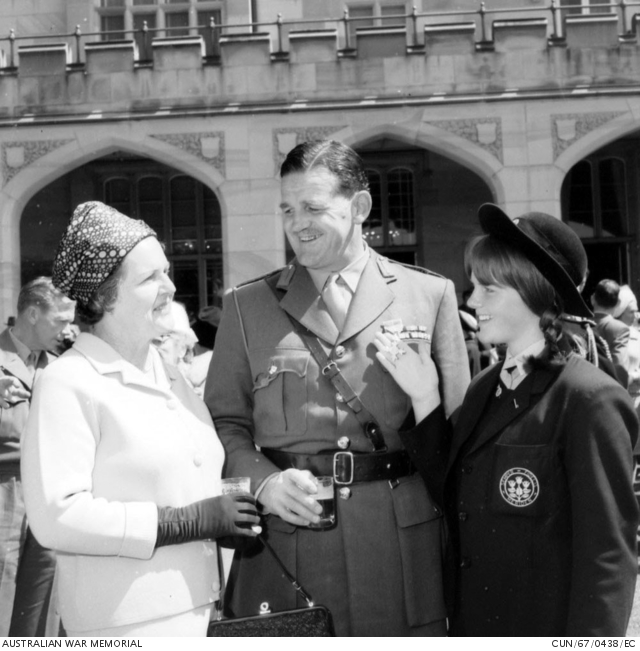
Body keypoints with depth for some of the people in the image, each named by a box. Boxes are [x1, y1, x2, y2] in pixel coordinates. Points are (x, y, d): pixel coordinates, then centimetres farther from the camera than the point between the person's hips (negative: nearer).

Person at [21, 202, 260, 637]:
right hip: (128, 623, -7)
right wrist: (189, 521, -18)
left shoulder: (171, 375, 12)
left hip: (204, 609, 7)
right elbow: (56, 517, -20)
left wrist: (225, 516, 2)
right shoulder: (68, 385, -11)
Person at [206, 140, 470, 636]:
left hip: (403, 545, 0)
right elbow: (224, 422, 7)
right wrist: (262, 482, -12)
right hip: (284, 548, 1)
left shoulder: (431, 295, 6)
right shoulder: (246, 305, 8)